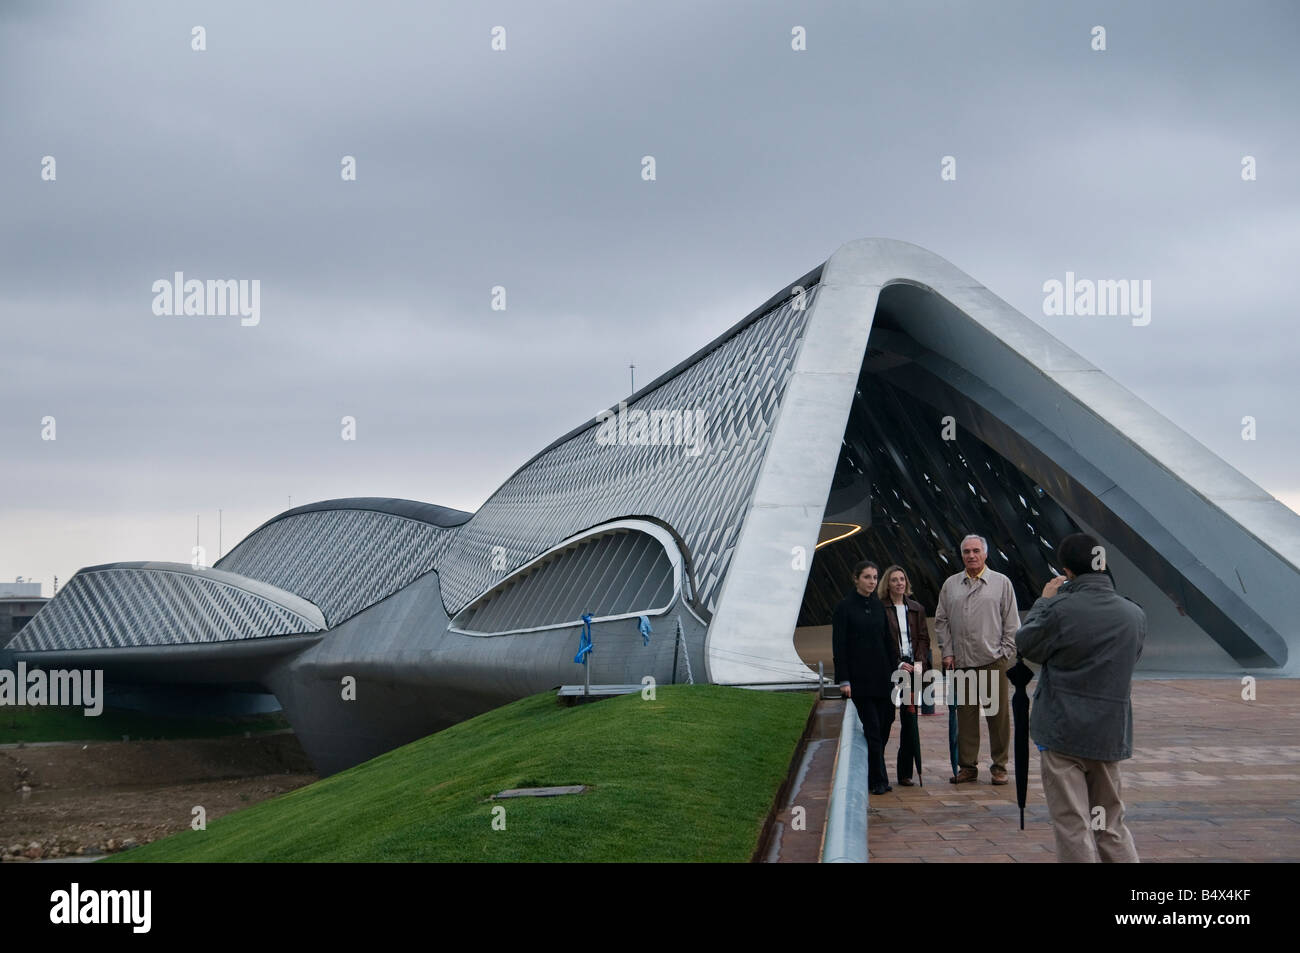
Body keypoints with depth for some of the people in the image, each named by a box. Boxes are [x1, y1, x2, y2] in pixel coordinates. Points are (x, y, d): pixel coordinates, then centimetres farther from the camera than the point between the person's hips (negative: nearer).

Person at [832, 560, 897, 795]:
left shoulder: (880, 606, 10)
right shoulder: (844, 608, -4)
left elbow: (888, 641, 13)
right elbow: (839, 646, -6)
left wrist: (894, 671, 6)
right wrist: (843, 680, -11)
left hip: (882, 676, 5)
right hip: (859, 677, -5)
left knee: (884, 724, 4)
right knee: (872, 728, -6)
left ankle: (875, 778, 19)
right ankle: (878, 780, 1)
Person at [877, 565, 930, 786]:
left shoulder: (916, 609, 13)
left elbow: (924, 639, 14)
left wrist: (919, 662, -2)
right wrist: (898, 664, -10)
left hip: (913, 668, 4)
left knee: (910, 720, 2)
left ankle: (905, 773, 7)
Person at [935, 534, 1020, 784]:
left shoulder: (1001, 583, 5)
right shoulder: (950, 585, 12)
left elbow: (1011, 623, 4)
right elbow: (941, 621, 14)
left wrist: (1006, 653, -3)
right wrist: (947, 652, 5)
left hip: (993, 661, -2)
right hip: (961, 662, 2)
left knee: (998, 714, 0)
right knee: (965, 715, 5)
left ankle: (999, 766, 10)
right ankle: (967, 766, 12)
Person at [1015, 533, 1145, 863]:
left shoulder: (1062, 610, -18)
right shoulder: (1135, 615, -1)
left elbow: (1026, 646, -1)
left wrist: (1045, 601, 12)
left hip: (1063, 733, -5)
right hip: (1111, 734, 5)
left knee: (1073, 827, 1)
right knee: (1110, 824, 18)